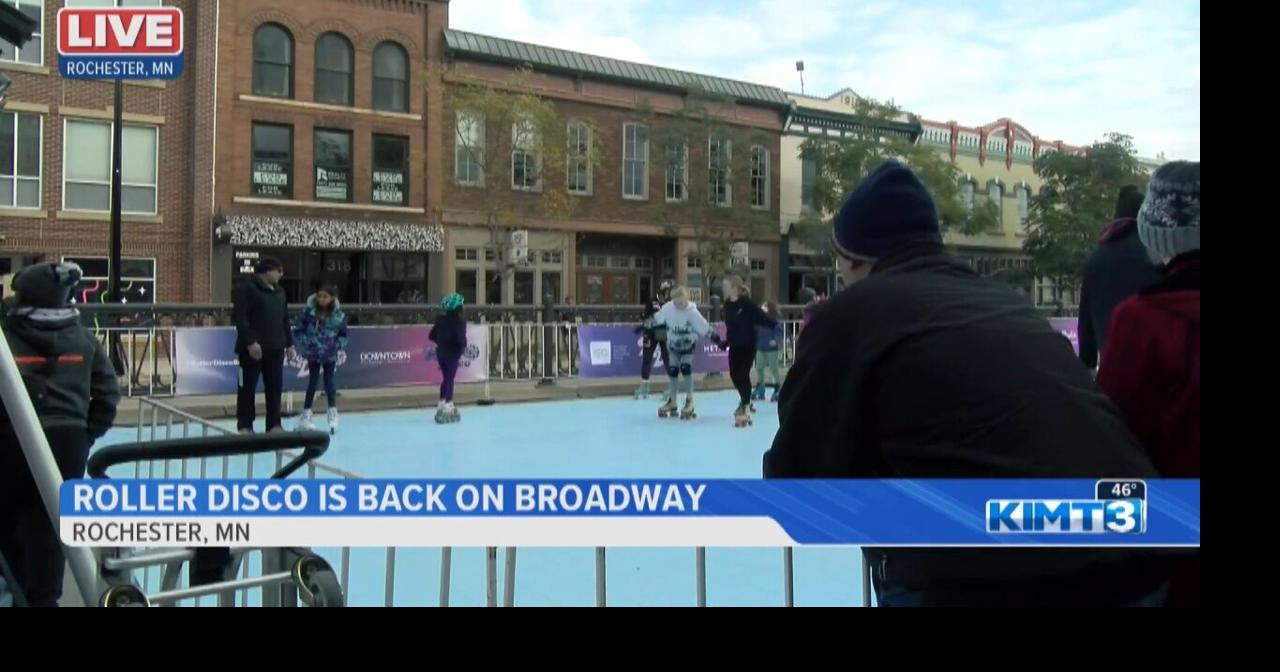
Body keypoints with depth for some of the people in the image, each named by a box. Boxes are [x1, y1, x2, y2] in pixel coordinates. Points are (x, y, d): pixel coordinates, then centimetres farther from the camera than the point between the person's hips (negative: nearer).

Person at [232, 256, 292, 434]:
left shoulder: (279, 291, 16)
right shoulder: (246, 288, -7)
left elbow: (285, 319, 21)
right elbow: (239, 316, -15)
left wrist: (289, 342, 16)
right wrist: (250, 341, -22)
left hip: (275, 348, 7)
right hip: (253, 348, -7)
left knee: (275, 387, 8)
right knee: (248, 387, 1)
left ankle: (274, 424, 16)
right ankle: (245, 426, 9)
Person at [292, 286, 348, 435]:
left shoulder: (338, 315, -7)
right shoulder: (309, 312, -11)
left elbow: (344, 335, 4)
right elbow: (298, 331, -5)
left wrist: (338, 345, -11)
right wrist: (305, 343, -17)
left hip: (330, 355, 1)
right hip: (313, 354, -1)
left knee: (329, 382, 4)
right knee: (313, 382, 4)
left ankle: (333, 414, 14)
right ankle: (305, 415, 15)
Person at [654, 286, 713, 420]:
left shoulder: (692, 312, -26)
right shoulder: (667, 308, -17)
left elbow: (705, 328, -24)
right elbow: (656, 319, 1)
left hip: (688, 344, -4)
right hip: (673, 344, 4)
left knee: (685, 368, -17)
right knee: (672, 370, 3)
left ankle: (689, 401, -6)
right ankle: (672, 402, 16)